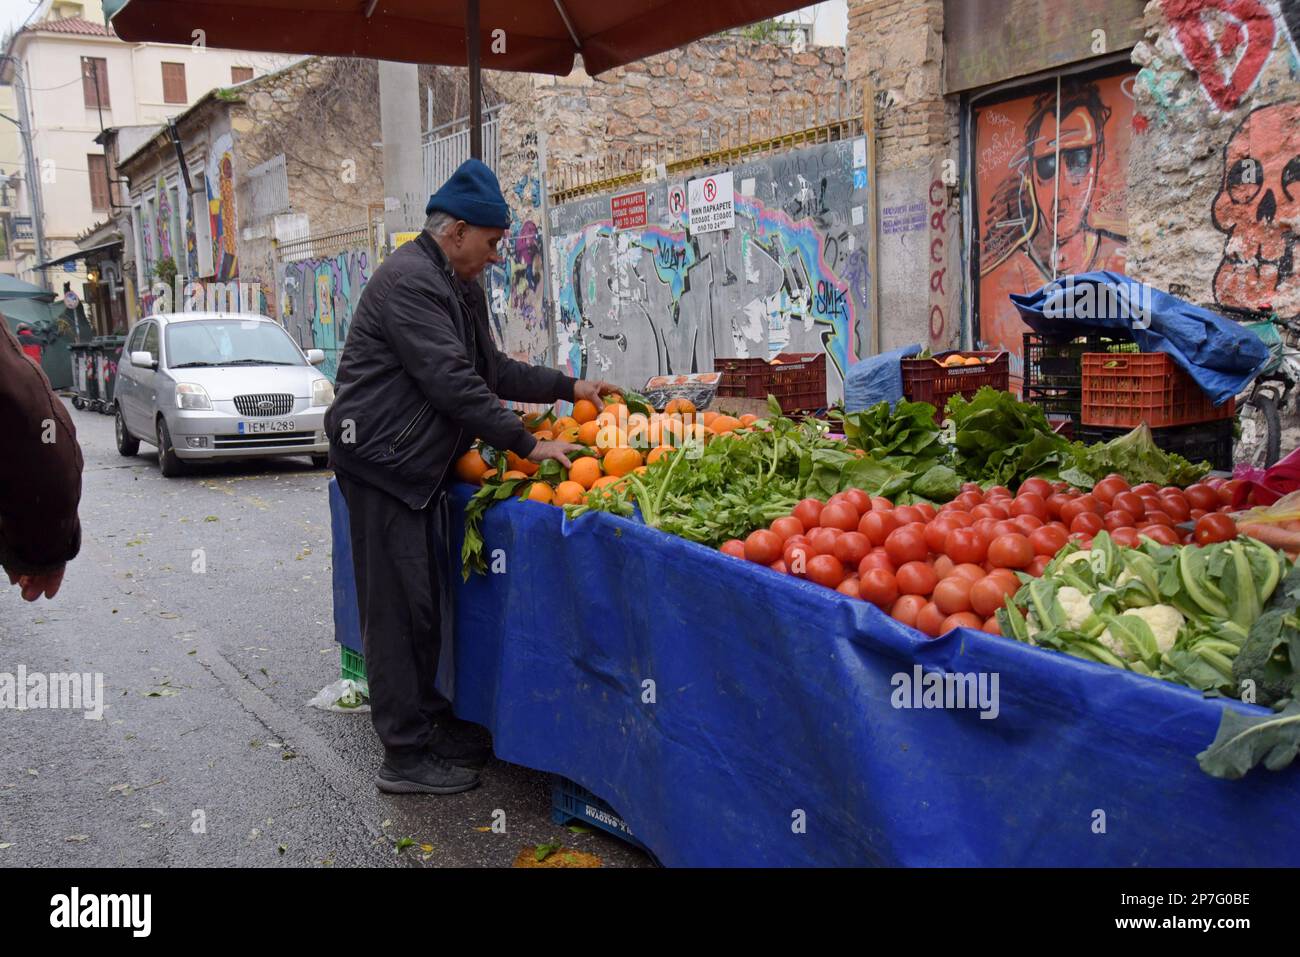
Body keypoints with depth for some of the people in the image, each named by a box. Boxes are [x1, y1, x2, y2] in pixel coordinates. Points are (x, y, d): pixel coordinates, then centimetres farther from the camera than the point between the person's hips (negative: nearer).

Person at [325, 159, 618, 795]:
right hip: (381, 461, -10)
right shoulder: (409, 281, -18)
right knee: (398, 607, -4)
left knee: (427, 600, 16)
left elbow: (491, 369, 21)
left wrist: (568, 387, 11)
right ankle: (405, 755, 5)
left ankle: (429, 720, 29)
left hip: (419, 464, 10)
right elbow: (453, 383, -24)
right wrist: (527, 445, -22)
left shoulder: (459, 286, 16)